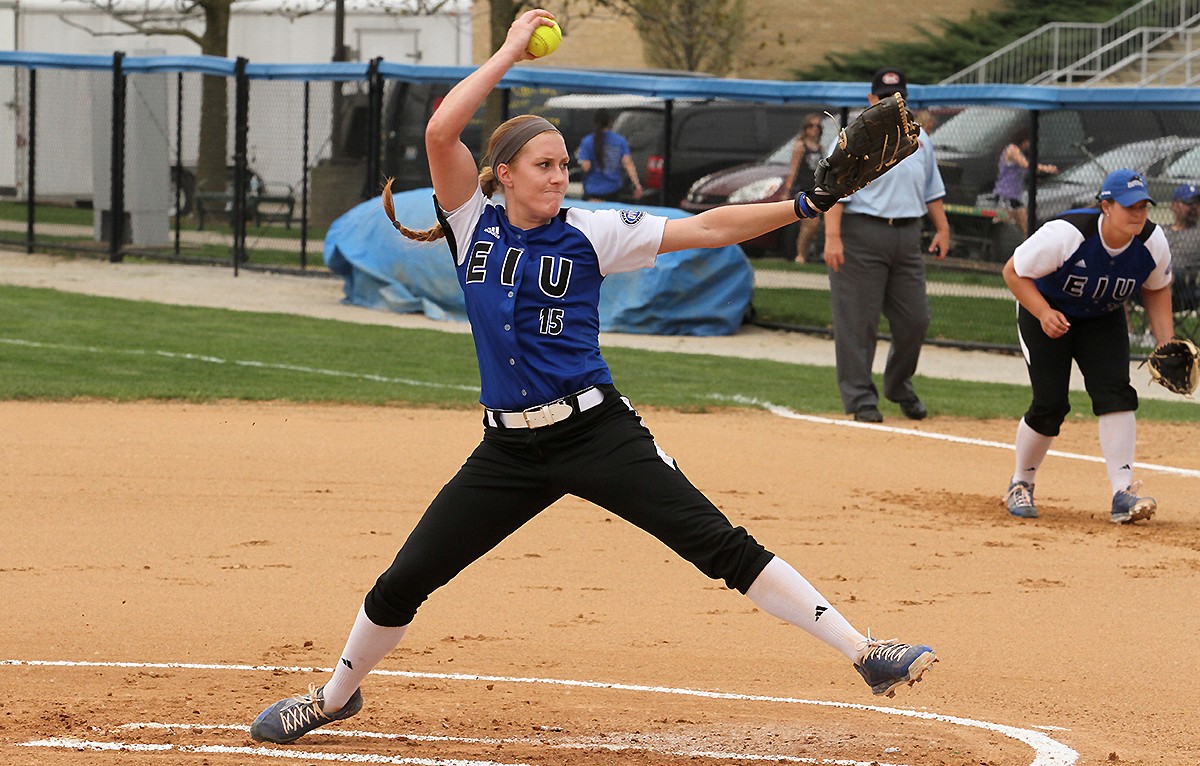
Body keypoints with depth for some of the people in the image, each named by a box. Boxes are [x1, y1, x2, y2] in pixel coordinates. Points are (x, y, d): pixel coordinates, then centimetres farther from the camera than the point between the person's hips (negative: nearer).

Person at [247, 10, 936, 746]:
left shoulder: (591, 233, -1)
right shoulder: (476, 224, 3)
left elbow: (705, 229, -6)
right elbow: (441, 132, -11)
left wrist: (803, 207, -16)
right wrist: (510, 52, -8)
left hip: (596, 431, -2)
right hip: (510, 448, 2)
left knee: (720, 545, -12)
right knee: (404, 581, 4)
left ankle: (864, 651, -15)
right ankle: (334, 697, 29)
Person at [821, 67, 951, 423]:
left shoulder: (919, 138, 16)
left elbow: (932, 188, 24)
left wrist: (942, 228, 15)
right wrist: (832, 237, -20)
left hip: (907, 237, 6)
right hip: (861, 236, -6)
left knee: (915, 319, 5)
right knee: (858, 320, -5)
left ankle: (900, 387, 26)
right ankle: (860, 398, 0)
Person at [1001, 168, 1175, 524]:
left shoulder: (1153, 243, -19)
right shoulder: (1067, 234, -33)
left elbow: (1156, 289, 1)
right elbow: (1013, 272, -22)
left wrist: (1167, 346, -10)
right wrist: (1044, 314, -35)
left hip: (1103, 320, 4)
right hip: (1046, 313, -4)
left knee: (1115, 392, -16)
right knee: (1050, 405, -10)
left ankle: (1123, 494, -20)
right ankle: (1021, 484, 16)